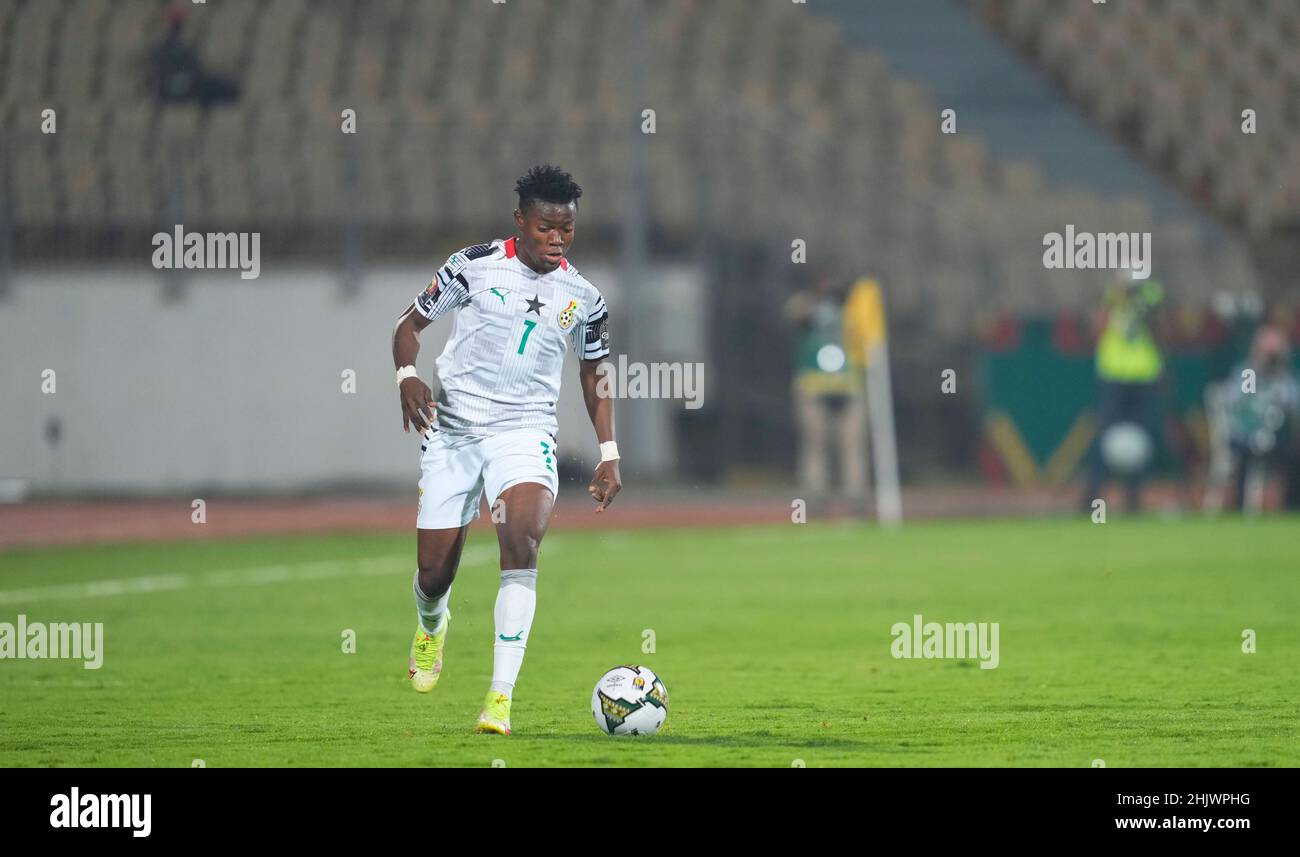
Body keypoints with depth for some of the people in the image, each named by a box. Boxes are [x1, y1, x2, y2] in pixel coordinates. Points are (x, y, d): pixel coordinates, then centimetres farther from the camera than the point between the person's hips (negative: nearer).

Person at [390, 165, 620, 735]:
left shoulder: (583, 298, 4)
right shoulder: (473, 267, -4)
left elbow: (594, 376, 17)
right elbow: (411, 323, 6)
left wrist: (608, 455, 9)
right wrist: (407, 377, -14)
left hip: (525, 431, 0)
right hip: (453, 428, 0)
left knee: (522, 539, -28)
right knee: (434, 573, 2)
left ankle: (501, 697, -29)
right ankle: (431, 626, 45)